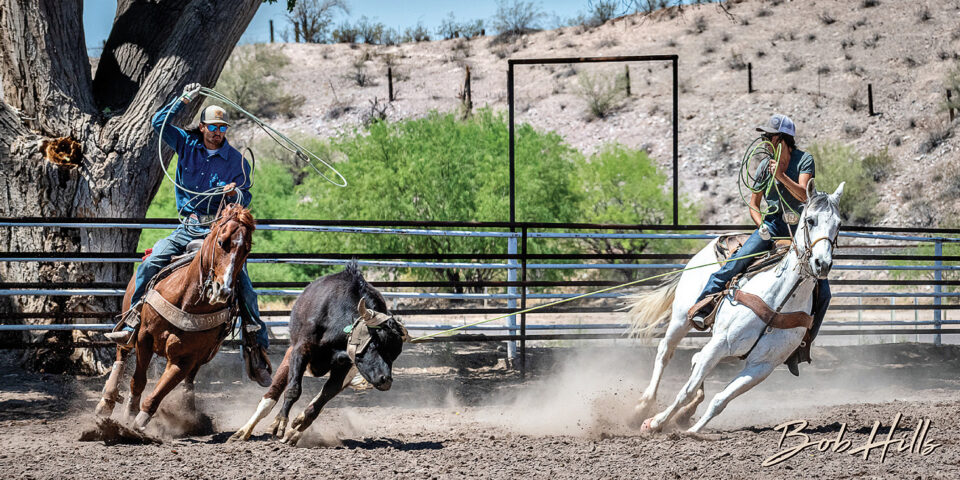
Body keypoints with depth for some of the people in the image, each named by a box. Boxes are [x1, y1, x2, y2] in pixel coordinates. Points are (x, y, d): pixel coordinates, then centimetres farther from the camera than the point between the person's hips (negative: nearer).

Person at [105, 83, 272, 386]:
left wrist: (235, 194, -25)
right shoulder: (187, 145, 6)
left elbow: (245, 199, -1)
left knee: (242, 282, -15)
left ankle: (258, 349, -11)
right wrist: (184, 100, -9)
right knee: (151, 263, -17)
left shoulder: (236, 161, 1)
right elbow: (159, 123, 0)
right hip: (188, 228, 2)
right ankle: (132, 324, -9)